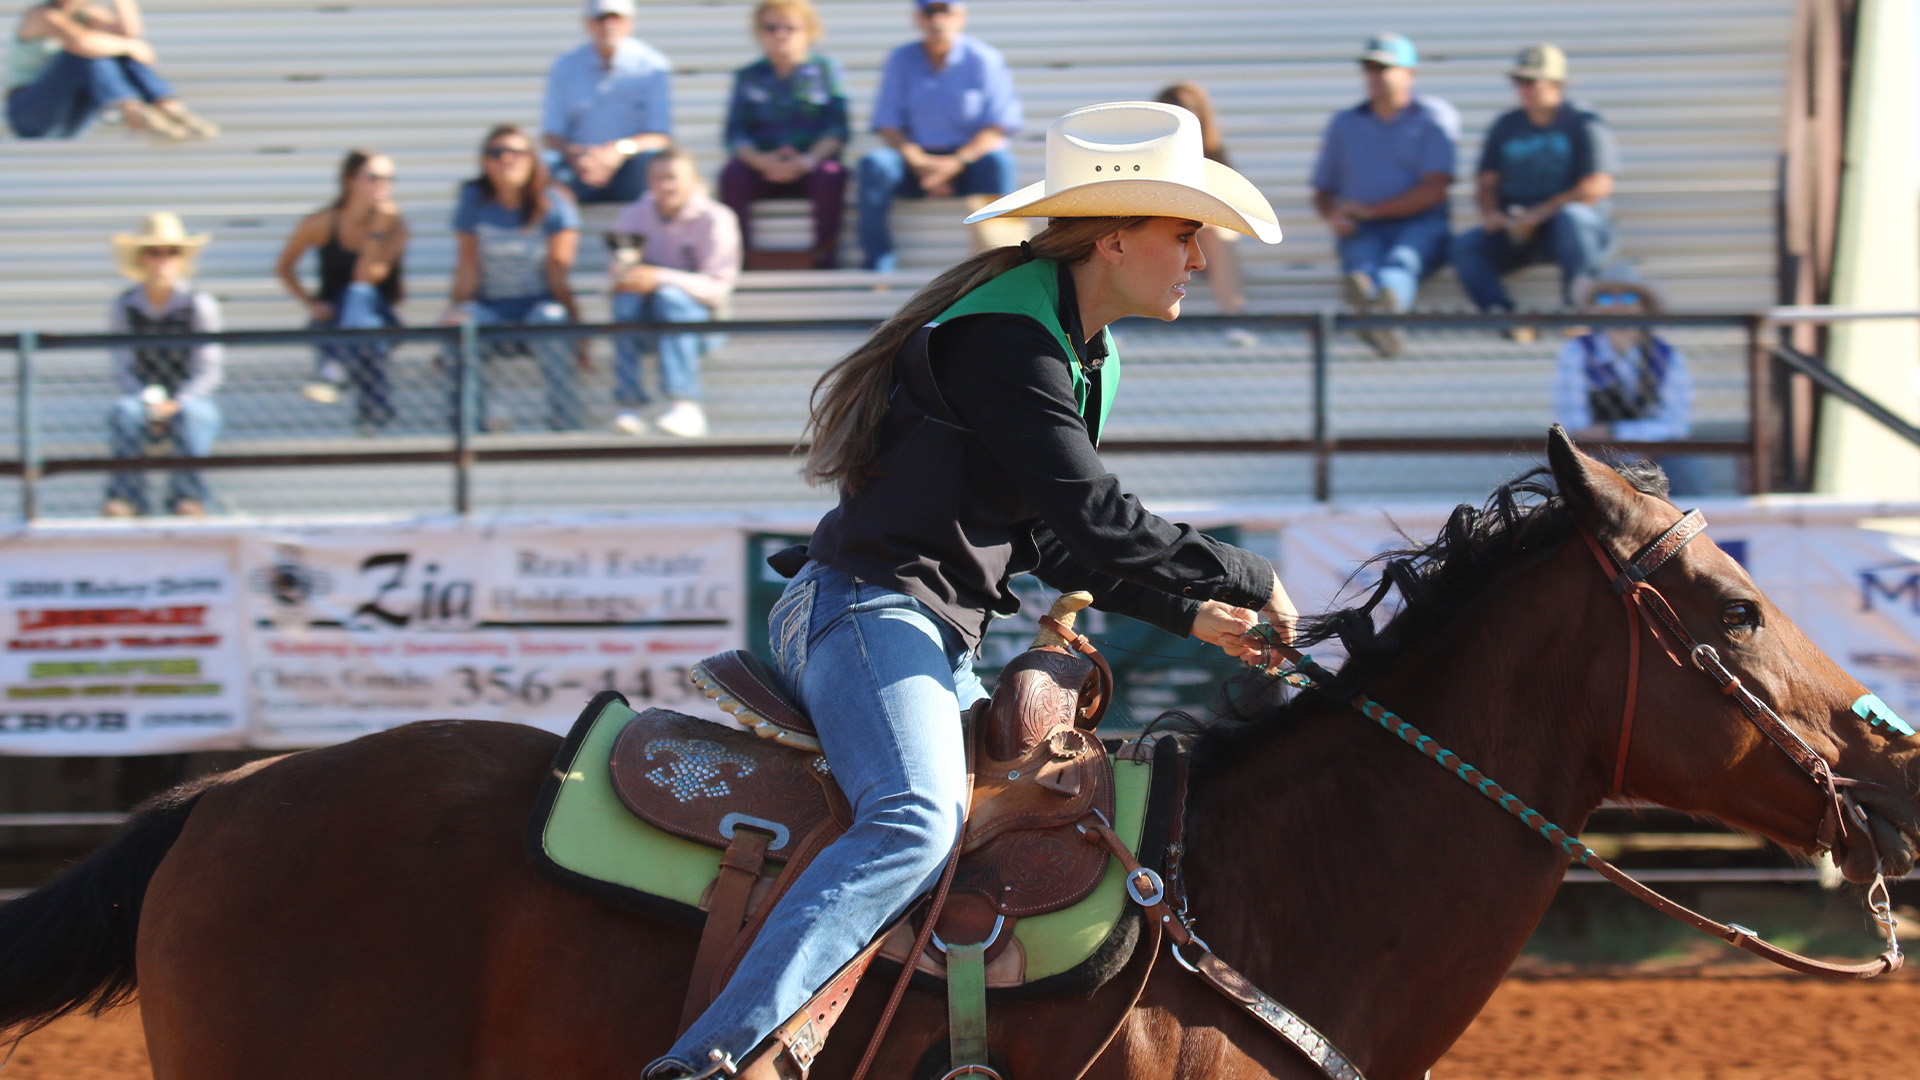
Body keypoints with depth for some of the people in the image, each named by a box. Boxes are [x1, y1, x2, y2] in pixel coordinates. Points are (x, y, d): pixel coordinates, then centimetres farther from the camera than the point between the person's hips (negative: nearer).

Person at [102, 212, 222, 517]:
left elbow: (209, 371, -6)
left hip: (192, 400, -1)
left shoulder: (200, 305, -2)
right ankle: (125, 495, -38)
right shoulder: (125, 307, 2)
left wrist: (176, 404, -21)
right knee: (124, 411, -34)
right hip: (143, 398, 1)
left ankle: (187, 495, -37)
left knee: (190, 413, -37)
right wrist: (148, 403, -19)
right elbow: (123, 370, -1)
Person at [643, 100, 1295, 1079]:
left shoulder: (1082, 358, 19)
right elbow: (1088, 515, -19)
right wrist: (1247, 582, -9)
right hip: (865, 611, -11)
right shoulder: (1005, 343, -14)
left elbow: (1054, 545, 24)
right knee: (916, 820, -33)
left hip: (940, 650, 11)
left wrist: (1187, 613, 13)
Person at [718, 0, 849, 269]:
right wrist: (760, 161, -19)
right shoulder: (748, 77, 12)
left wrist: (808, 161, -20)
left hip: (810, 163, -1)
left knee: (830, 175, -34)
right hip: (762, 164, 1)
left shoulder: (825, 70, 8)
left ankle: (825, 258, -26)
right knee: (732, 176, -30)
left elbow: (837, 129, -1)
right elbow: (735, 133, 2)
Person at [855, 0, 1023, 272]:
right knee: (873, 164, -28)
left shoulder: (983, 59, 0)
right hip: (916, 157, 2)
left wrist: (956, 163, -22)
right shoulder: (901, 60, 7)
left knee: (997, 161, -35)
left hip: (968, 161, -2)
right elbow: (887, 125, 2)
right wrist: (919, 163, -17)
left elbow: (998, 127, -7)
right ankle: (877, 268, -31)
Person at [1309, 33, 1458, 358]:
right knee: (1363, 258, -36)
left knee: (1403, 258, -38)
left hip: (1419, 225, -2)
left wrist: (1370, 209, -7)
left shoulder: (1435, 116, 10)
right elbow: (1322, 193, 25)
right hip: (1361, 233, 2)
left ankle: (1386, 302, -76)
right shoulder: (1344, 124, 23)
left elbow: (1434, 190, -2)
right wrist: (1333, 215, -1)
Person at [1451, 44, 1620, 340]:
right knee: (1465, 245, -22)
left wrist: (1538, 215, -18)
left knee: (1571, 216, -39)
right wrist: (1491, 213, -9)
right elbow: (1485, 183, 16)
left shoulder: (1584, 125, -2)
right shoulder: (1506, 127, 14)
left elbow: (1598, 187, -14)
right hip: (1517, 232, 4)